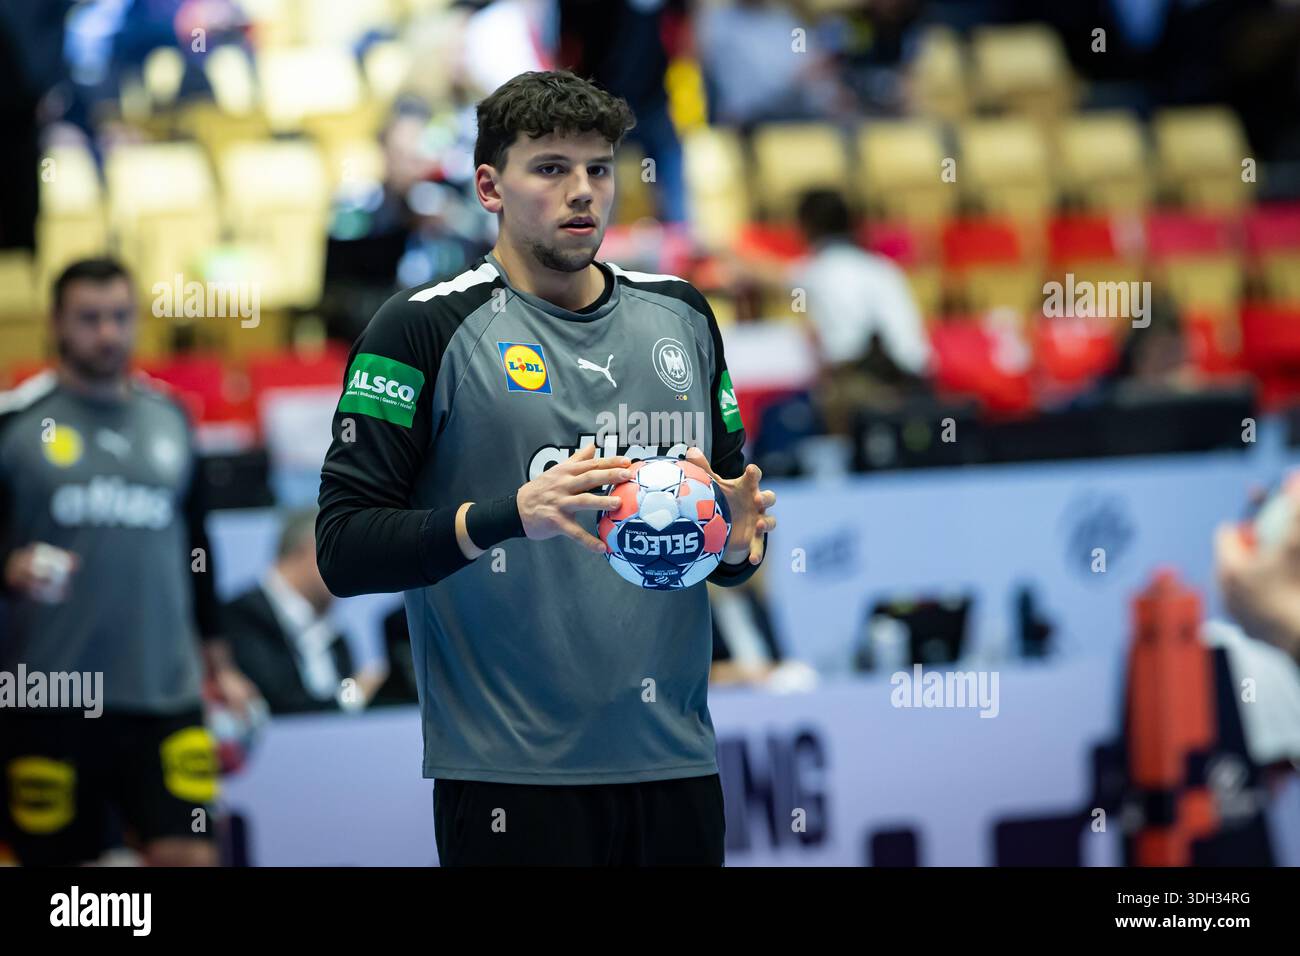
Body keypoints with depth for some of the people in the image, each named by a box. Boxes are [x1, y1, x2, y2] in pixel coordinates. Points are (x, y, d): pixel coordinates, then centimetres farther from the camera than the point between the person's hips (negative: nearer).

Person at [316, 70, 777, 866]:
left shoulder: (681, 314, 12)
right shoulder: (425, 329, -5)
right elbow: (343, 547, -11)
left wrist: (738, 539, -2)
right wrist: (510, 516, -24)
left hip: (676, 764, 5)